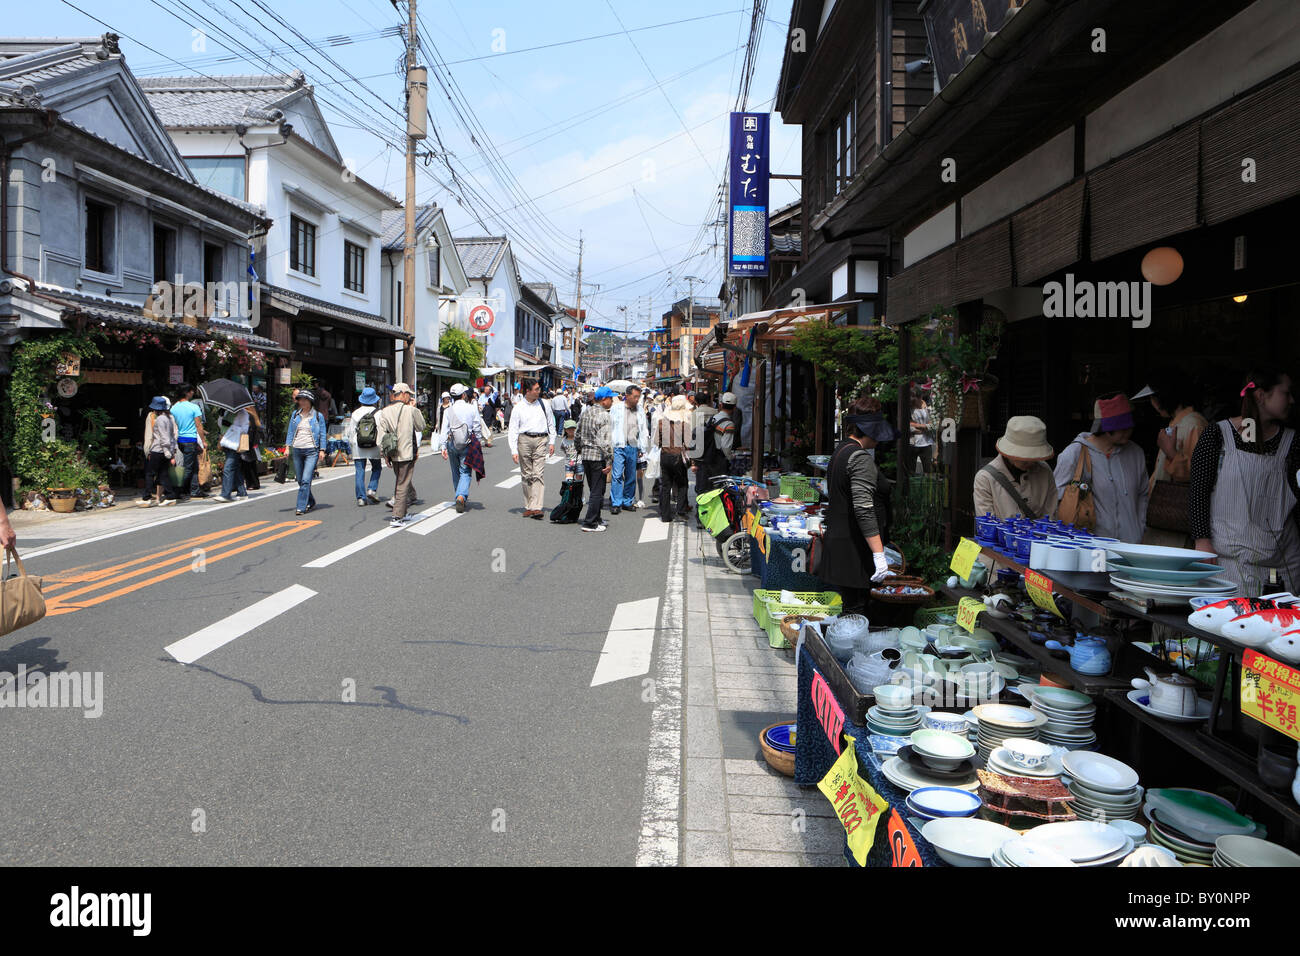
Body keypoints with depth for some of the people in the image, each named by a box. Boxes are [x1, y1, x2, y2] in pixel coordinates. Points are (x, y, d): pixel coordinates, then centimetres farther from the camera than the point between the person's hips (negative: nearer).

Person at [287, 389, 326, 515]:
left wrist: (322, 450, -2)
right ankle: (311, 502, 27)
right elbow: (290, 432, 15)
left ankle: (301, 507, -14)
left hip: (312, 451, -4)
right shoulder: (295, 414, 11)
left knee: (306, 480, -14)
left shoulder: (318, 416, 2)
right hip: (297, 450, 4)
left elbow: (322, 434, 4)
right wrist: (288, 446, 6)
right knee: (300, 480, 9)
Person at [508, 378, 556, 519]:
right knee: (527, 475, 5)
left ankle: (536, 507, -15)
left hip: (541, 440, 0)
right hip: (524, 440, 0)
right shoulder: (519, 407, 3)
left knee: (538, 474, -10)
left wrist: (552, 442, 9)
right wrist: (514, 451, -5)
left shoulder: (544, 404, 8)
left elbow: (551, 423, 16)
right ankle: (528, 506, 14)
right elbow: (513, 430, 2)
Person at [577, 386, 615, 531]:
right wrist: (609, 461, -17)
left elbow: (577, 436, 16)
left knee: (593, 489, 18)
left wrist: (580, 450, 30)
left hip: (585, 455, 8)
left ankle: (596, 519, 27)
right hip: (598, 457, -8)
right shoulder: (603, 415, -15)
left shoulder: (586, 413, 10)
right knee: (598, 491, -1)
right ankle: (590, 523, 0)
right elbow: (606, 440, -20)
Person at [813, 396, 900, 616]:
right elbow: (864, 509, -23)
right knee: (855, 613, -5)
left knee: (849, 608, 13)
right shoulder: (861, 459, -15)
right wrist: (879, 554, -25)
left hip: (836, 538, 10)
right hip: (854, 548, -10)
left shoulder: (840, 451, 15)